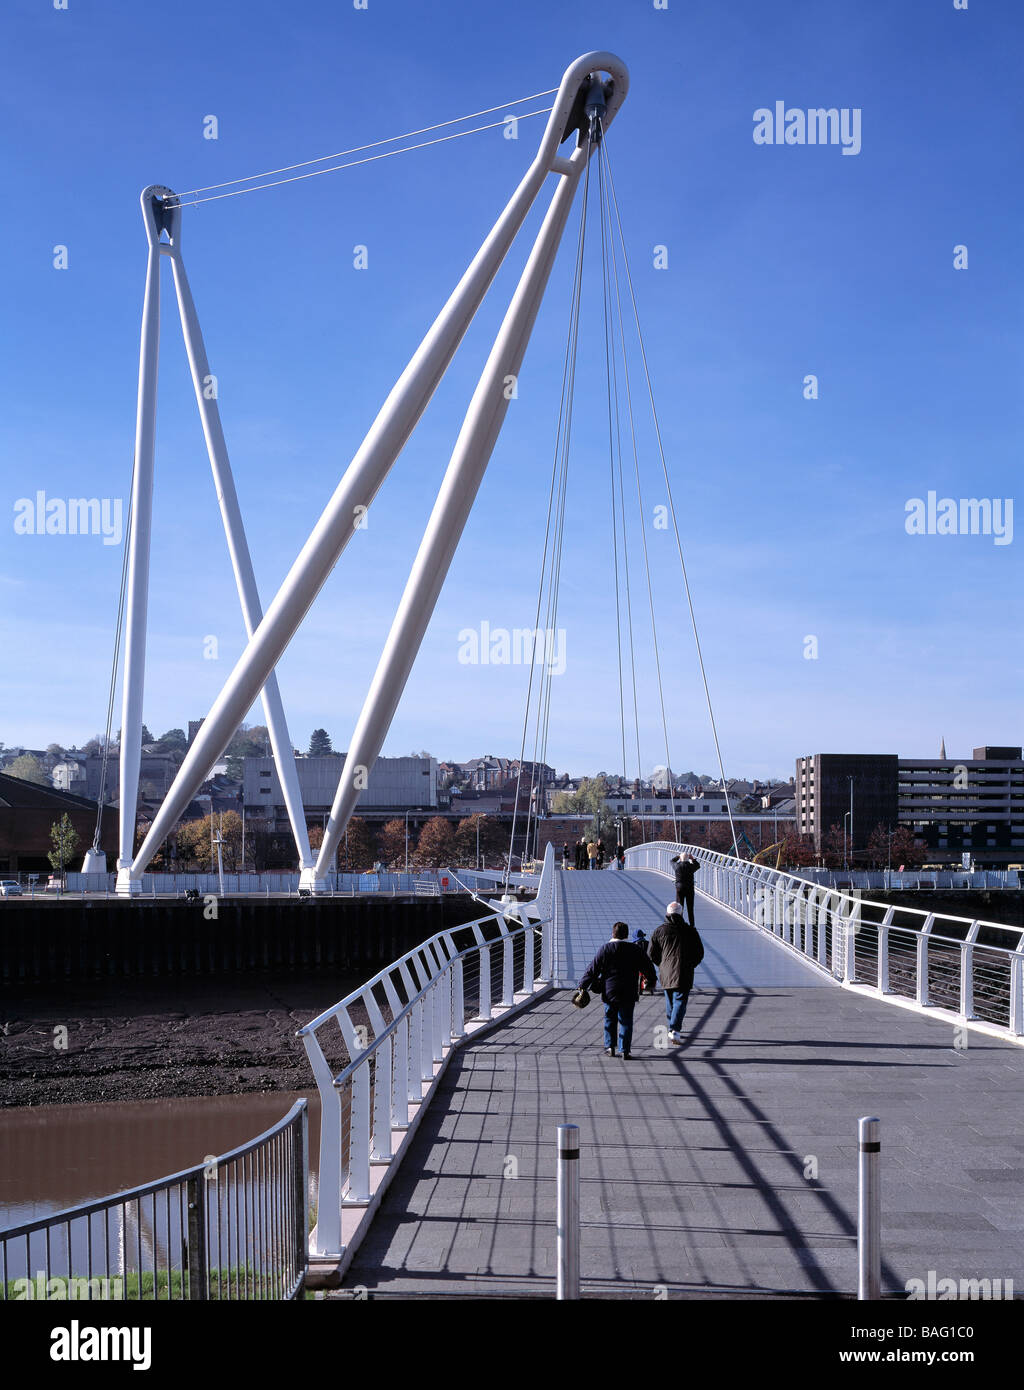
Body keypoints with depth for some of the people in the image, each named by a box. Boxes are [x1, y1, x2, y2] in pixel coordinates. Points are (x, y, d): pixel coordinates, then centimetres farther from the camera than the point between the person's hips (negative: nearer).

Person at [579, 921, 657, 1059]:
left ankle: (610, 1047, 19)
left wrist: (582, 986, 3)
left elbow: (592, 969, -5)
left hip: (609, 992, 0)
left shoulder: (605, 949, -5)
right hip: (628, 994, 0)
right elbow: (648, 966, 10)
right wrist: (652, 981, 29)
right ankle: (625, 1051, 2)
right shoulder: (636, 949, -1)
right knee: (626, 1021, 6)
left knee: (610, 1019, 17)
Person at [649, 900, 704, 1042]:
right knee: (680, 1001, -5)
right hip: (684, 974, -2)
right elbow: (700, 953, 4)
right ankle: (675, 1030, -20)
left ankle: (672, 1029, 27)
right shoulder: (690, 931, 0)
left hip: (665, 973, 2)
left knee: (670, 1001, 18)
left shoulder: (660, 931, 2)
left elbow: (652, 953, 3)